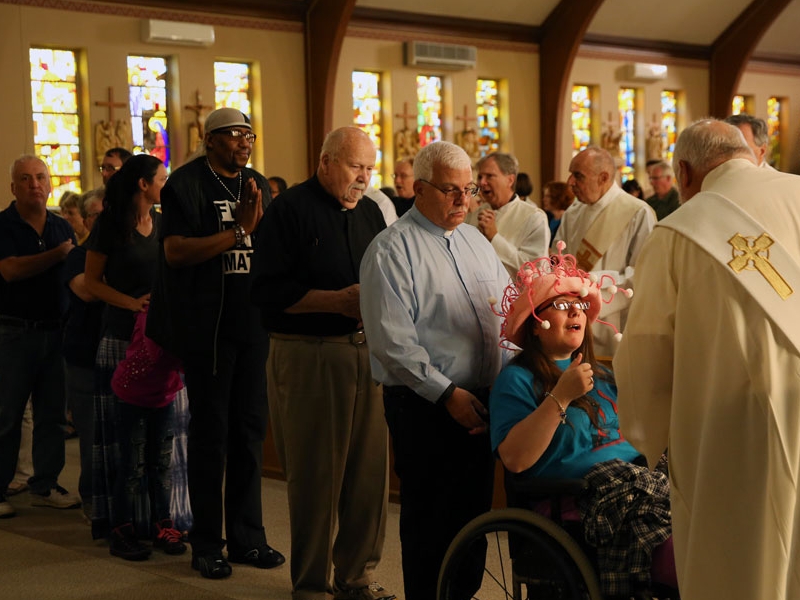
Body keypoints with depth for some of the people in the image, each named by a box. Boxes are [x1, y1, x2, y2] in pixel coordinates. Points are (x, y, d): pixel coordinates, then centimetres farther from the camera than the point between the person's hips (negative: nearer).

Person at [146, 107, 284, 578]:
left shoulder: (257, 186, 12)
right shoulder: (188, 184, -6)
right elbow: (175, 251, -18)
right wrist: (239, 230, -19)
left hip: (253, 323, 5)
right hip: (208, 324, -5)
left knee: (250, 429, 9)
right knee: (210, 432, 1)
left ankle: (247, 536, 18)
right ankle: (207, 543, 10)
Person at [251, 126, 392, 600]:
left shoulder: (370, 212, 15)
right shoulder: (291, 210, -6)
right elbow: (270, 290, -13)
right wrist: (337, 300, -19)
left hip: (367, 350, 6)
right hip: (308, 356, -6)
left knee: (370, 467, 8)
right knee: (315, 473, 1)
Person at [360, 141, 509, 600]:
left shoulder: (476, 241, 14)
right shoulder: (393, 249, -10)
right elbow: (392, 340, -17)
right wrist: (447, 393, -20)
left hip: (483, 400, 7)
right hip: (426, 406, -7)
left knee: (474, 510, 15)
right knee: (428, 517, 2)